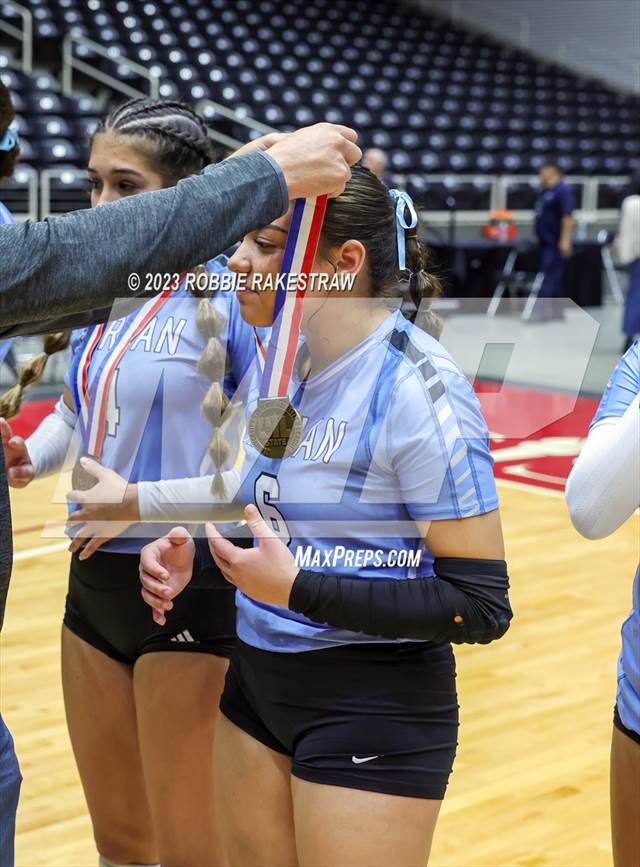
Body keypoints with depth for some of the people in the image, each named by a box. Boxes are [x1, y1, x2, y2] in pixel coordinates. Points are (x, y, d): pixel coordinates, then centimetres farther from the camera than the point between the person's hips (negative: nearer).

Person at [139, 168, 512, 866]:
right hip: (256, 680, 7)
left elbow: (481, 604, -21)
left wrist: (298, 589, -23)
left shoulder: (417, 387, -21)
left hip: (377, 709, -7)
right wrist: (197, 556, -3)